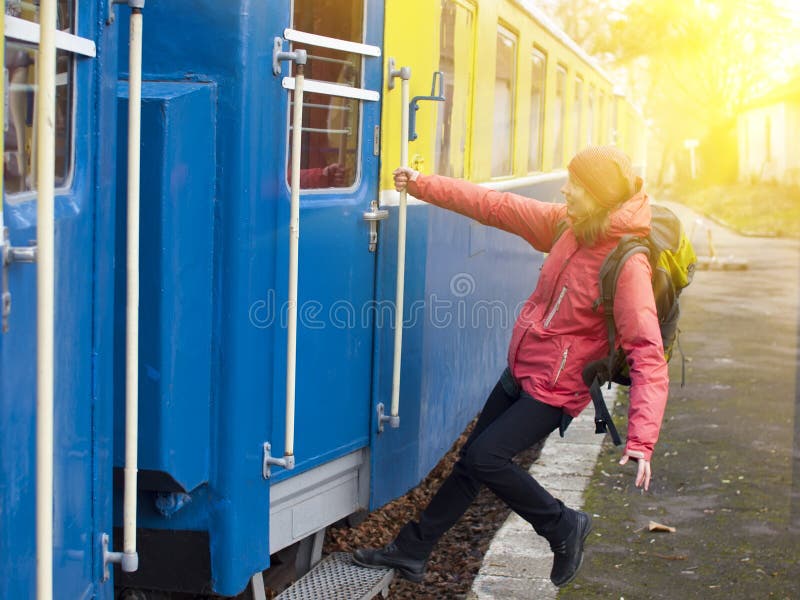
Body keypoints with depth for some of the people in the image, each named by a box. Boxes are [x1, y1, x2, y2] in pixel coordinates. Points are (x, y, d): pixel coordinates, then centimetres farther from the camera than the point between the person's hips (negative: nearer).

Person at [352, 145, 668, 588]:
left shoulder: (628, 266, -26)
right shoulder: (566, 224, -5)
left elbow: (648, 355, -30)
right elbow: (496, 207, 3)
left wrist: (641, 439, -38)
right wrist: (422, 185, 2)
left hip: (554, 390, -7)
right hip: (519, 371, 7)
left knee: (485, 457, -15)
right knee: (471, 459, 13)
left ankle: (563, 527, 6)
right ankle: (411, 551, 26)